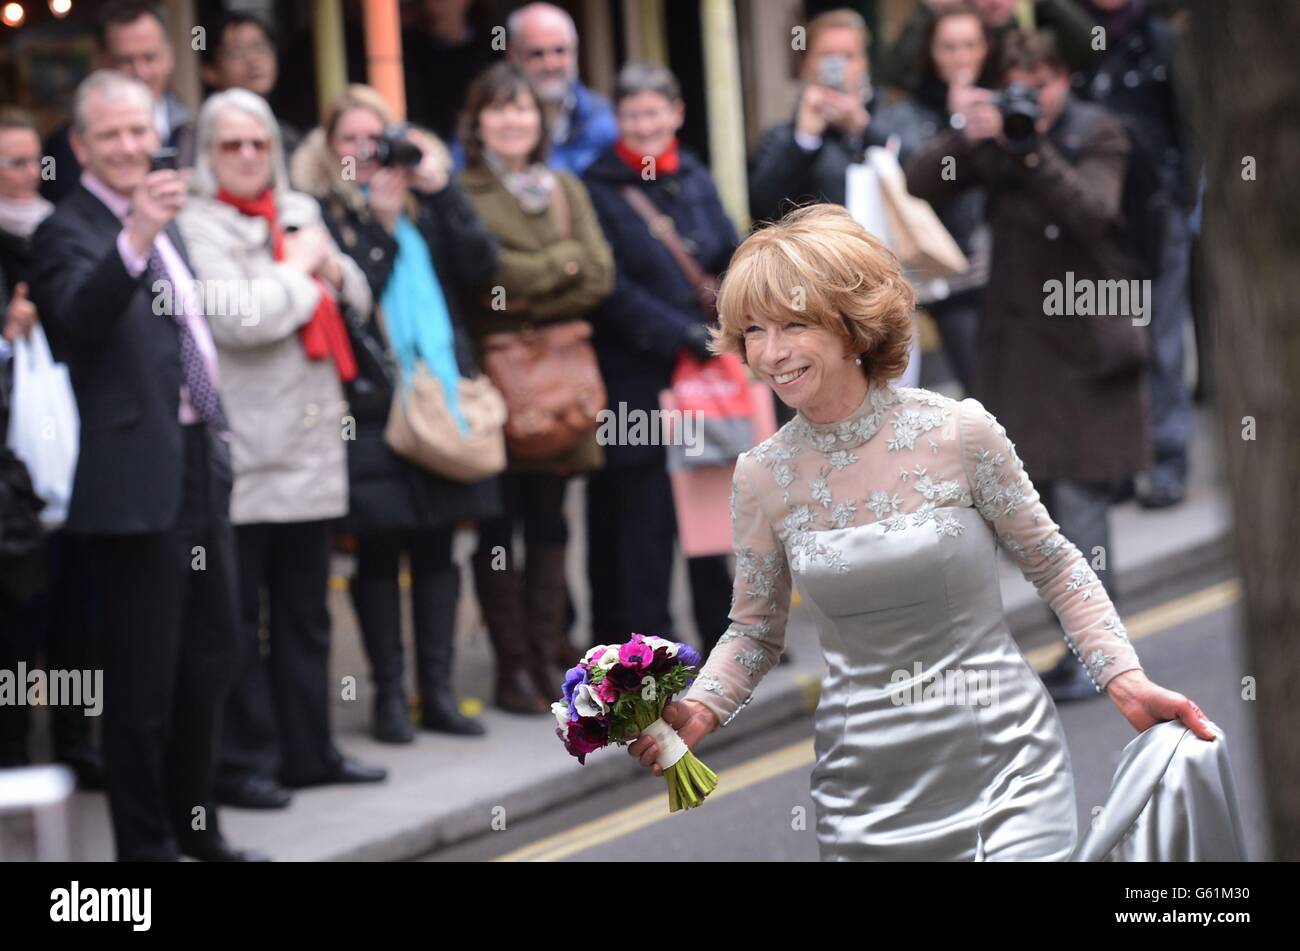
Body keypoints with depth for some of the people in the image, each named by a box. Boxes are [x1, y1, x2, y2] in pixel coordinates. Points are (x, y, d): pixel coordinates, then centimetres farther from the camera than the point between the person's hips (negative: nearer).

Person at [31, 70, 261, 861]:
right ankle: (147, 841, 6)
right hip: (140, 476, -9)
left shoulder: (163, 219, 14)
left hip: (200, 461, 9)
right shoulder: (70, 231, -12)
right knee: (144, 675, -2)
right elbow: (81, 315, -33)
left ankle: (196, 825, 30)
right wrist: (135, 240, -49)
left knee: (211, 655, 17)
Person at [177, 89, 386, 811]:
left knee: (305, 610, 13)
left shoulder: (300, 212, 16)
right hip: (240, 453, -7)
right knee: (237, 617, -3)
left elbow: (357, 299, 21)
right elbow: (238, 317, -20)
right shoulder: (198, 227, -7)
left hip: (313, 446, 7)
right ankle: (242, 761, 3)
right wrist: (301, 272, -5)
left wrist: (331, 268, -1)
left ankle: (307, 751, 20)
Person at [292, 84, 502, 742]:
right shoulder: (319, 212, -1)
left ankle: (437, 688, 14)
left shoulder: (422, 207, 15)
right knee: (380, 552, -1)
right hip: (371, 406, -4)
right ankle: (389, 693, 7)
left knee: (436, 546, 7)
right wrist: (379, 219, -14)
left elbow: (479, 265, 0)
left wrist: (440, 189, -4)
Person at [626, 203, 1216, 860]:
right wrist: (699, 711, -9)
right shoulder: (762, 477, -2)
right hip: (867, 793, 2)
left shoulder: (959, 431, -9)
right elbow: (754, 632, 10)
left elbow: (1053, 566, 2)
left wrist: (1125, 680, -7)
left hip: (1006, 764, -2)